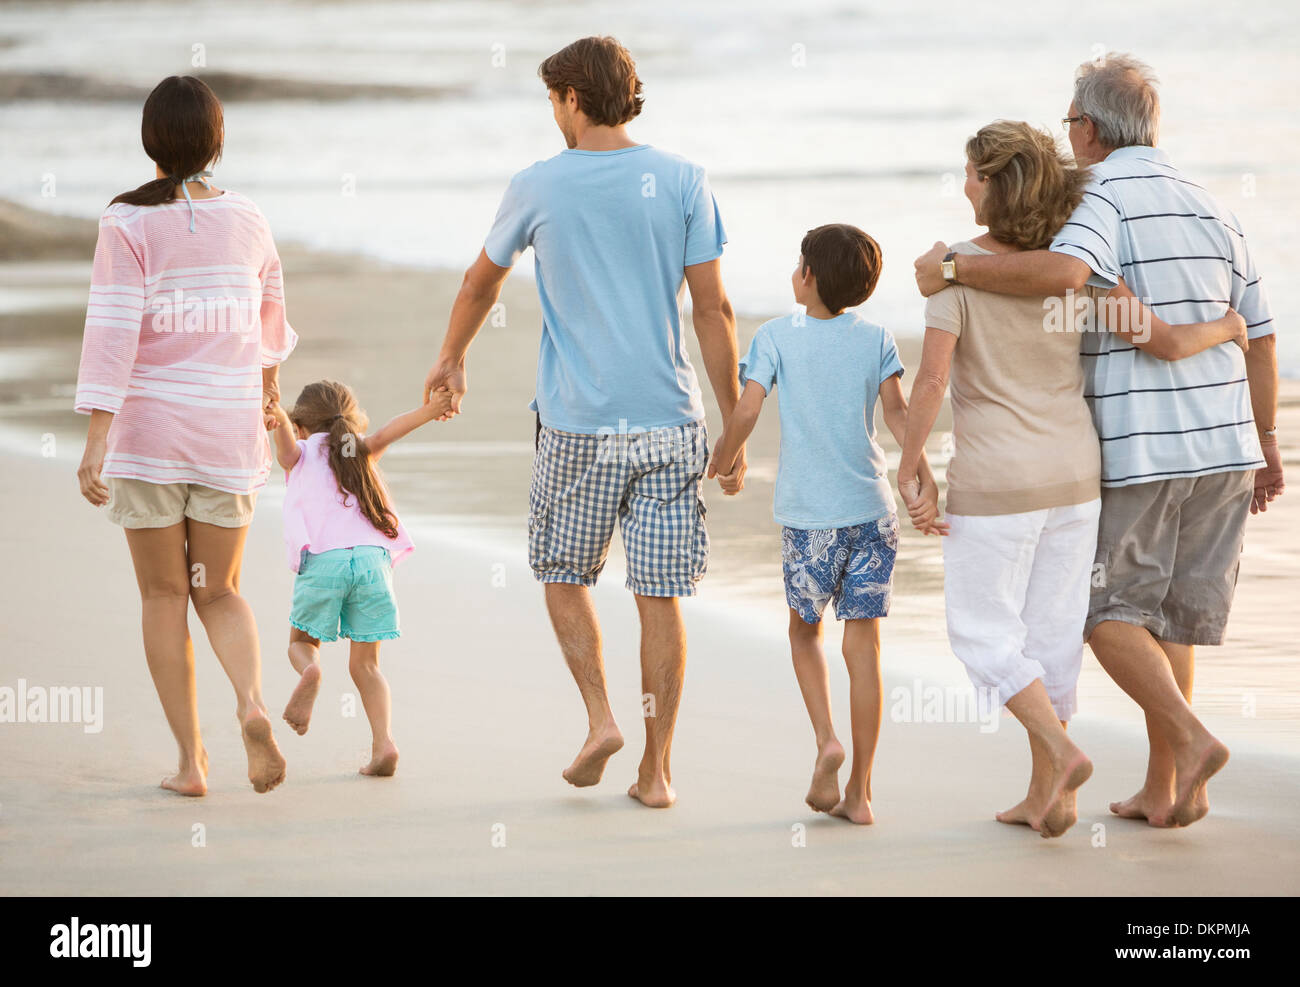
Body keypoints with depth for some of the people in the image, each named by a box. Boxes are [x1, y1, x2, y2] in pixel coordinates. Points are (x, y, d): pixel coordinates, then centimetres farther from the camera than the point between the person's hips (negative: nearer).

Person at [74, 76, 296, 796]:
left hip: (147, 426, -3)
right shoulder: (248, 223, 4)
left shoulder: (128, 223, -9)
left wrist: (97, 439, -19)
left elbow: (113, 331, -17)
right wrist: (268, 378, 42)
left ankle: (190, 759, 6)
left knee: (164, 595, 8)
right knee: (218, 592, 13)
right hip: (229, 434, 3)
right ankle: (251, 701, -15)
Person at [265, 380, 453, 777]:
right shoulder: (360, 453, 26)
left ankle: (309, 671, -16)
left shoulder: (300, 455, 22)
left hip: (322, 558, -2)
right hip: (372, 556, 2)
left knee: (301, 641, 19)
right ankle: (383, 741, -9)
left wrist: (278, 421, -22)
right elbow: (381, 437, 5)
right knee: (365, 664, 9)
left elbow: (287, 439, 0)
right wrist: (425, 412, -6)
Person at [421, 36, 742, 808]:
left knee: (565, 575, 17)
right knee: (660, 595, 4)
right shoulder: (682, 181, -1)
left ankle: (600, 715, 0)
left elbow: (483, 282, 17)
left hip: (578, 425, -1)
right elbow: (713, 308, -2)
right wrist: (734, 422, 4)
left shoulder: (540, 188, 0)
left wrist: (452, 359, 36)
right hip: (669, 419, 1)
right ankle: (657, 768, 6)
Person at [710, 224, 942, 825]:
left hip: (808, 513, -1)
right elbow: (896, 410, -9)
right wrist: (923, 474, -15)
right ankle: (859, 792, 1)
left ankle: (826, 739, -4)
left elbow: (746, 411, -9)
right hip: (871, 508, 1)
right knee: (862, 643, 2)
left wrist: (722, 463, 7)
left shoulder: (776, 337, -2)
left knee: (805, 630, 19)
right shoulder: (875, 339, 4)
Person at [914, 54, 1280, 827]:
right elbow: (1259, 336, 14)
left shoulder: (1106, 202, -10)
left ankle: (1190, 739, -12)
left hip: (1135, 447, -6)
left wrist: (954, 266, -21)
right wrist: (1266, 444, 22)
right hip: (1221, 445, 6)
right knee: (1169, 616, 14)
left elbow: (1060, 273, -32)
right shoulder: (1209, 209, 12)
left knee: (1107, 613, 6)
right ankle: (1163, 789, 13)